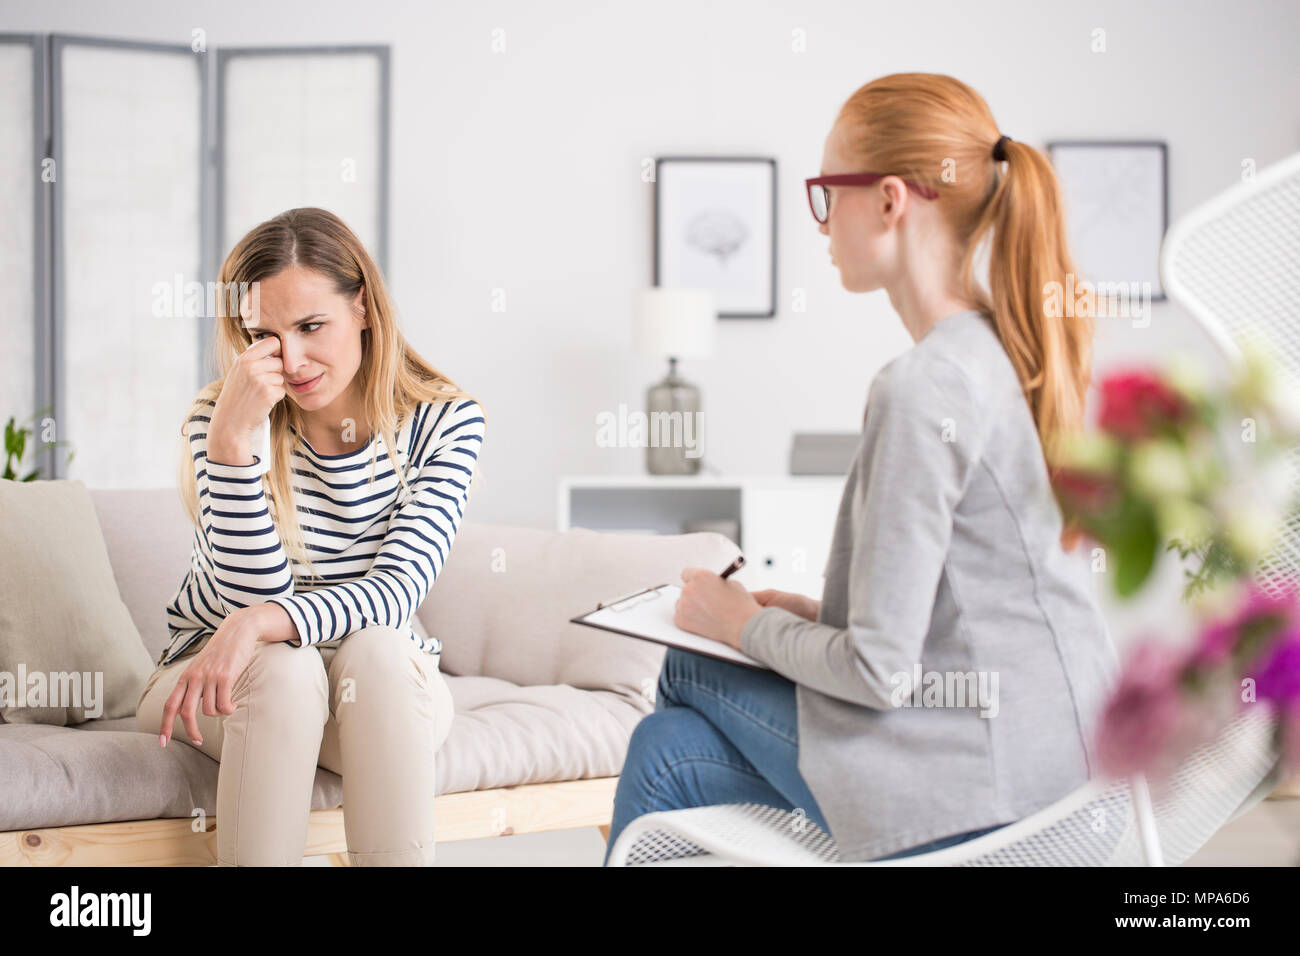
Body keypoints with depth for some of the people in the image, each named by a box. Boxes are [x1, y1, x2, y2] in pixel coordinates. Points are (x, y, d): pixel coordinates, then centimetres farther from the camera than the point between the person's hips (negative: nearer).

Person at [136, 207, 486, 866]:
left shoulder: (445, 422, -10)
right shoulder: (217, 421, -12)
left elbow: (399, 589, -22)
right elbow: (255, 596, -22)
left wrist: (259, 624, -39)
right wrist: (231, 436, -33)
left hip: (381, 689, 1)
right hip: (228, 681, 0)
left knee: (377, 646, -33)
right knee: (283, 666, -34)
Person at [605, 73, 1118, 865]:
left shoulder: (922, 390, -21)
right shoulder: (1015, 351, 7)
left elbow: (880, 670, -19)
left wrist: (747, 626, -2)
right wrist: (816, 613, 13)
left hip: (983, 799, -8)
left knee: (689, 670, 8)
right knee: (671, 751, 15)